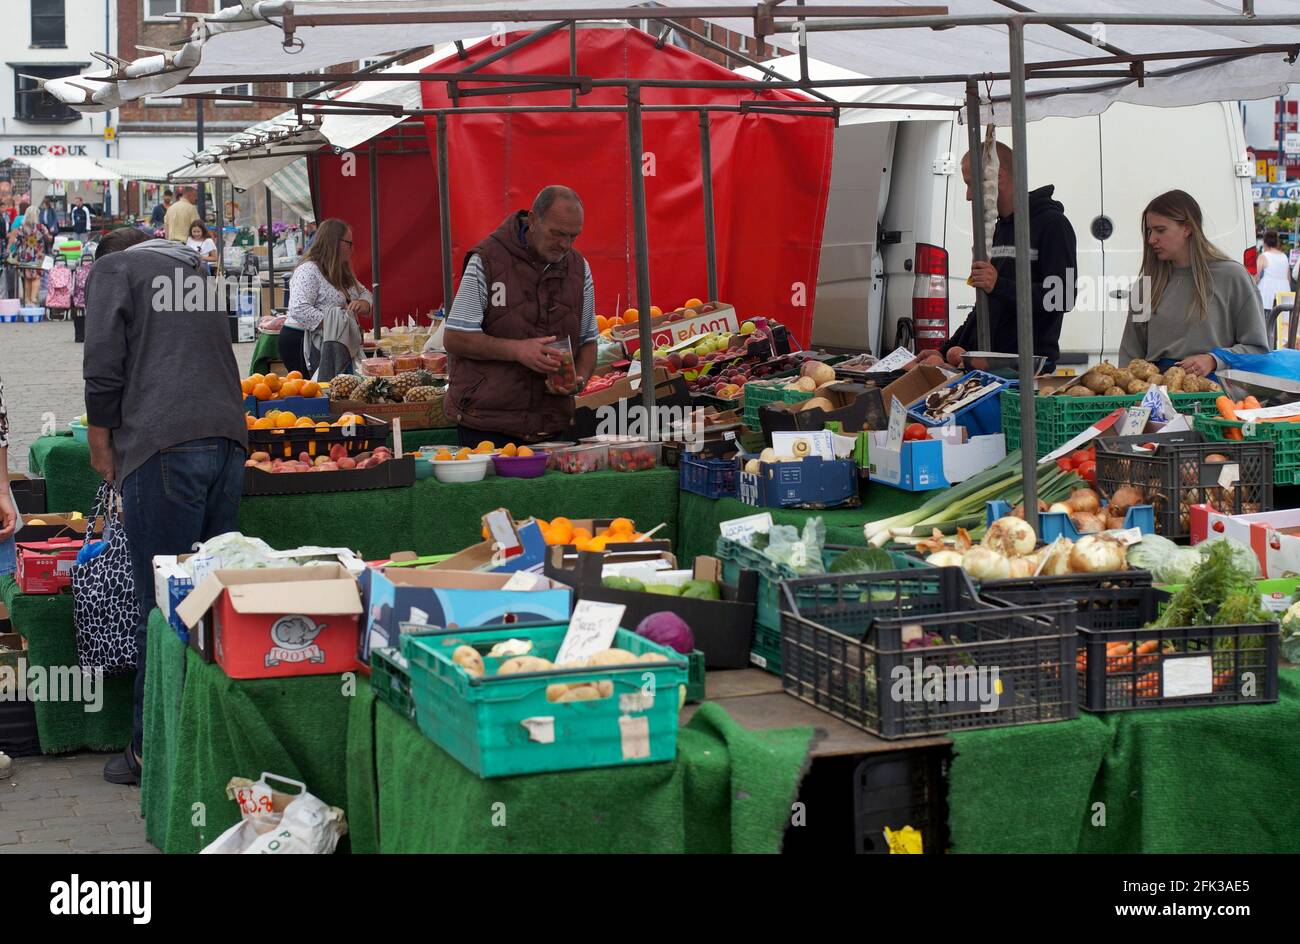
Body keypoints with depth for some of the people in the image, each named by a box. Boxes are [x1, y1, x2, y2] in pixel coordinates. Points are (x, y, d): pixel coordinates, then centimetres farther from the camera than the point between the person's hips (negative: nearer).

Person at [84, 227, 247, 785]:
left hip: (162, 448, -6)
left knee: (161, 610, -3)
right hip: (228, 441, 6)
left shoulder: (114, 268, 8)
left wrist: (100, 440, 8)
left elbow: (104, 364, -3)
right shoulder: (199, 270, 27)